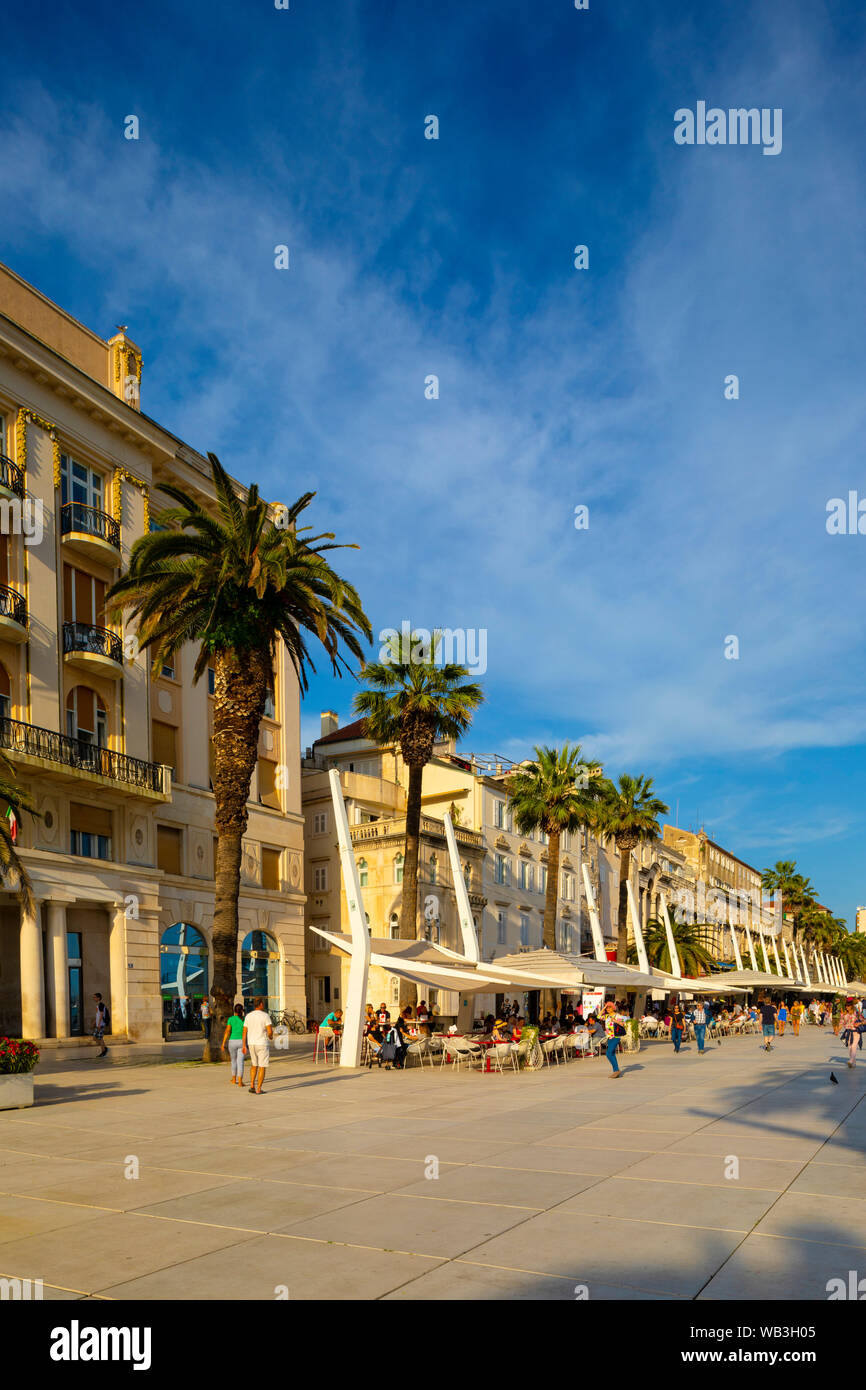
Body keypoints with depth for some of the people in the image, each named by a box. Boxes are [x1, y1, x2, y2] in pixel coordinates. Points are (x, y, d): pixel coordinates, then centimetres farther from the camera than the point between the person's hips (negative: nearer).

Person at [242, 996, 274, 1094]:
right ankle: (258, 1090, 3)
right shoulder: (265, 1016, -12)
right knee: (262, 1067, 4)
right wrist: (270, 1036, 6)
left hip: (251, 1044, 5)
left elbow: (244, 1032, 2)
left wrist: (244, 1046, 5)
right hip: (262, 1044, -5)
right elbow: (270, 1031, -16)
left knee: (254, 1065, 22)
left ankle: (252, 1086, 13)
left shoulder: (248, 1016, 2)